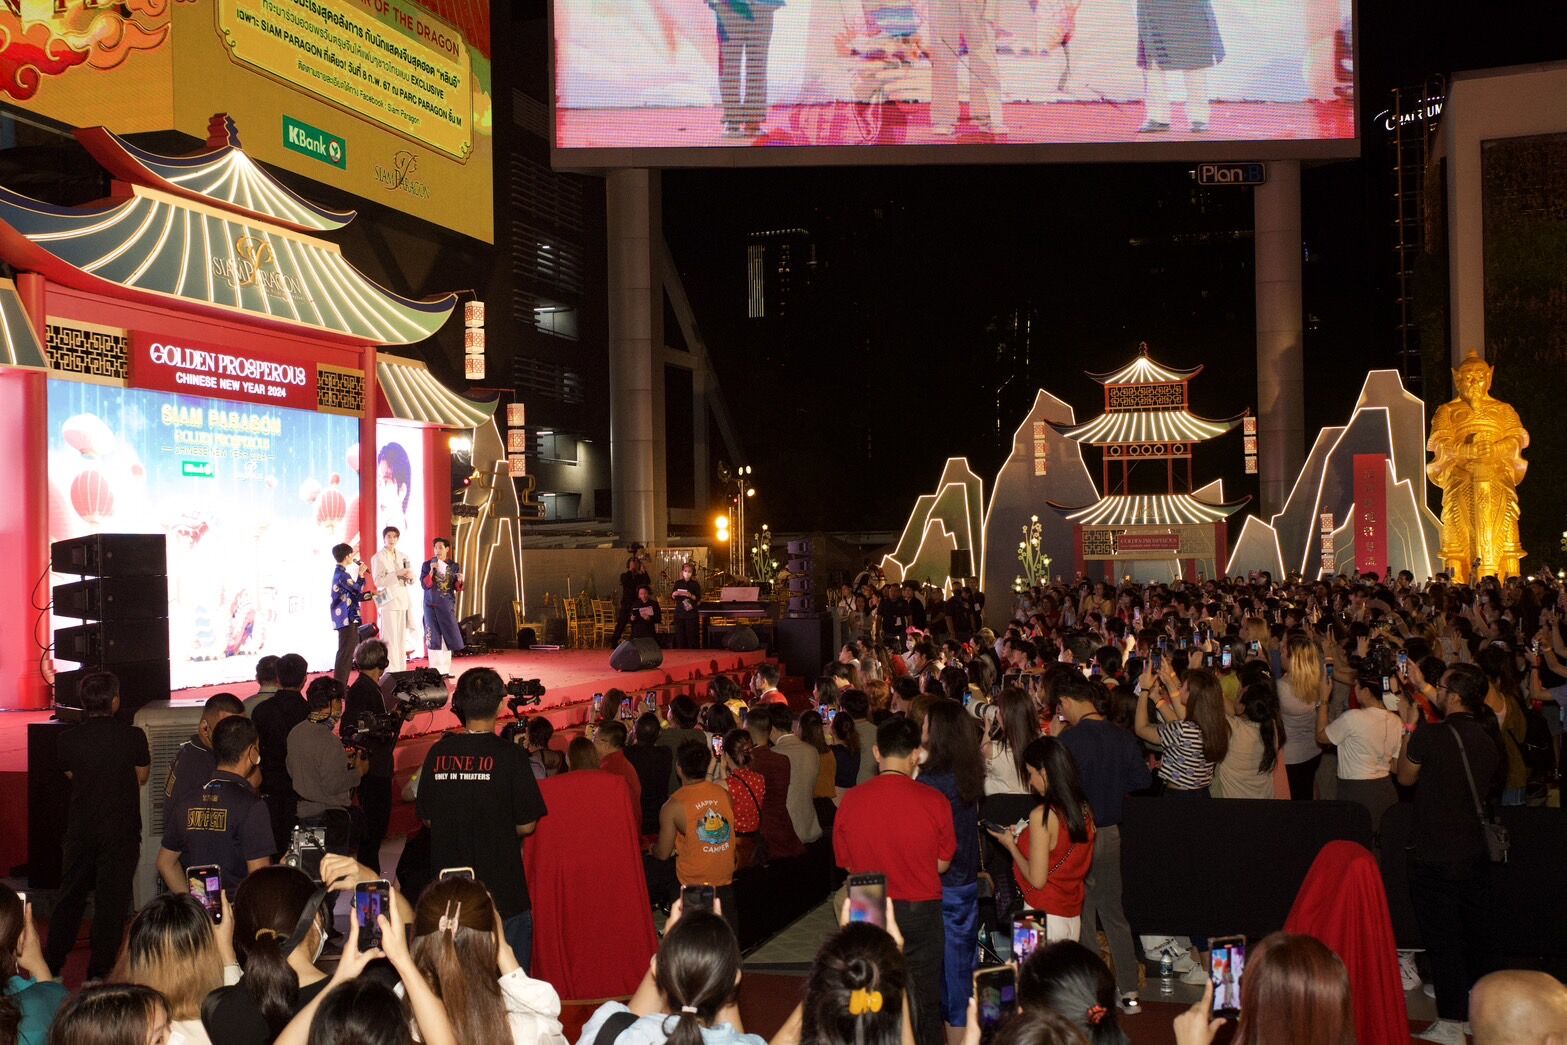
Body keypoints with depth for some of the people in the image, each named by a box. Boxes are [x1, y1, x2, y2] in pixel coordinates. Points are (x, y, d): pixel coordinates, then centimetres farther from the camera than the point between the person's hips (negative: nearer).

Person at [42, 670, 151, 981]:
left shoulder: (68, 739, -7)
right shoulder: (132, 736, -14)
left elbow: (71, 775, 10)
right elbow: (142, 777, 0)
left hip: (80, 829, 3)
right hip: (121, 831, -3)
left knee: (70, 895, 17)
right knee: (112, 898, 5)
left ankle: (51, 965, 25)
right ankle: (100, 971, 9)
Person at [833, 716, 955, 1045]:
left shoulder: (850, 801, -12)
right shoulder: (934, 802, -15)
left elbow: (846, 863, -1)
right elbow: (942, 864, -3)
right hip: (920, 912, -1)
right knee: (924, 1005, 14)